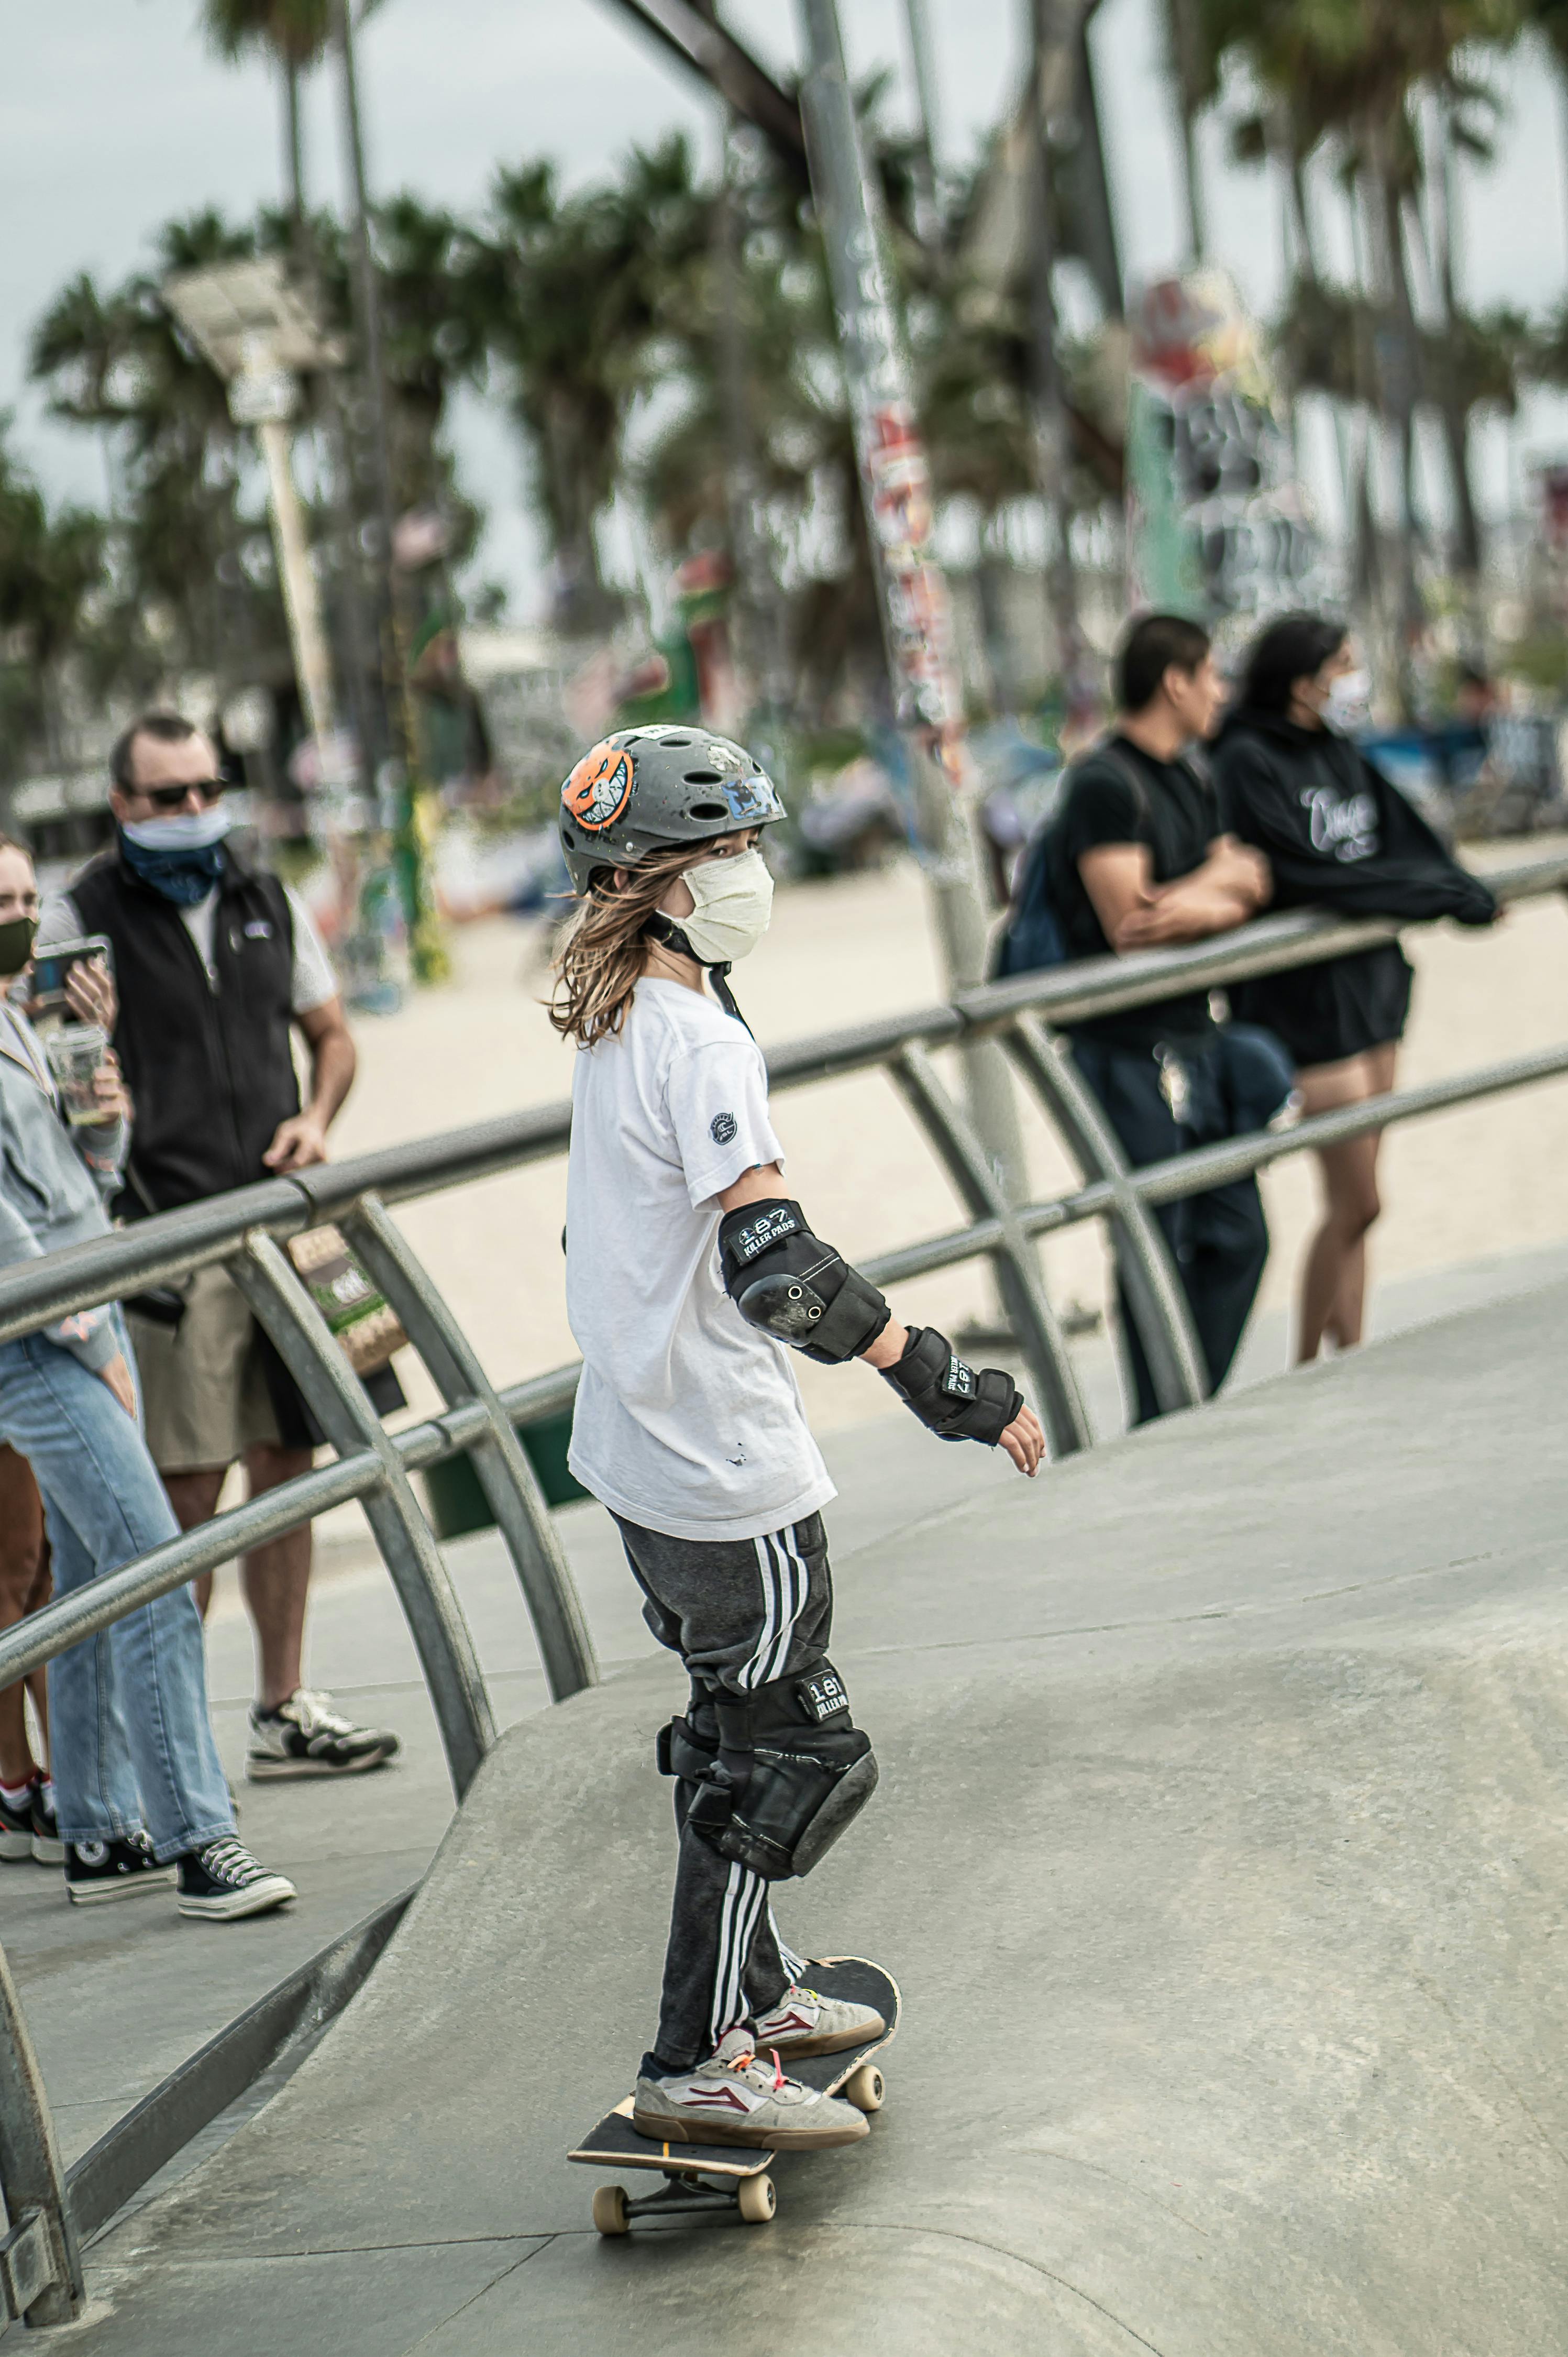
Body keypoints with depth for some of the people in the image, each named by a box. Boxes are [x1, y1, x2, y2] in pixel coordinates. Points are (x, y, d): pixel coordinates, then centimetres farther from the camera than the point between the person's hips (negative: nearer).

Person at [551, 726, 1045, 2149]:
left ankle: (748, 1993, 36)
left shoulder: (613, 1026, 8)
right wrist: (945, 1384, -29)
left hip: (638, 1448, 10)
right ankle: (695, 2068, 7)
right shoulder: (699, 1042, -22)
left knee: (740, 1723, 22)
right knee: (785, 1753, 1)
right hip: (729, 1478, -10)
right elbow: (776, 1269, -31)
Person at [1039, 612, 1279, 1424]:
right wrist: (1215, 884, -4)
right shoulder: (1104, 784, -14)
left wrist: (1196, 910, -14)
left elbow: (1245, 893, 9)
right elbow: (1130, 923, -20)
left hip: (1196, 1038, 9)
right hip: (1131, 1053, -9)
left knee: (1237, 1236, 11)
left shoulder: (1188, 781, 15)